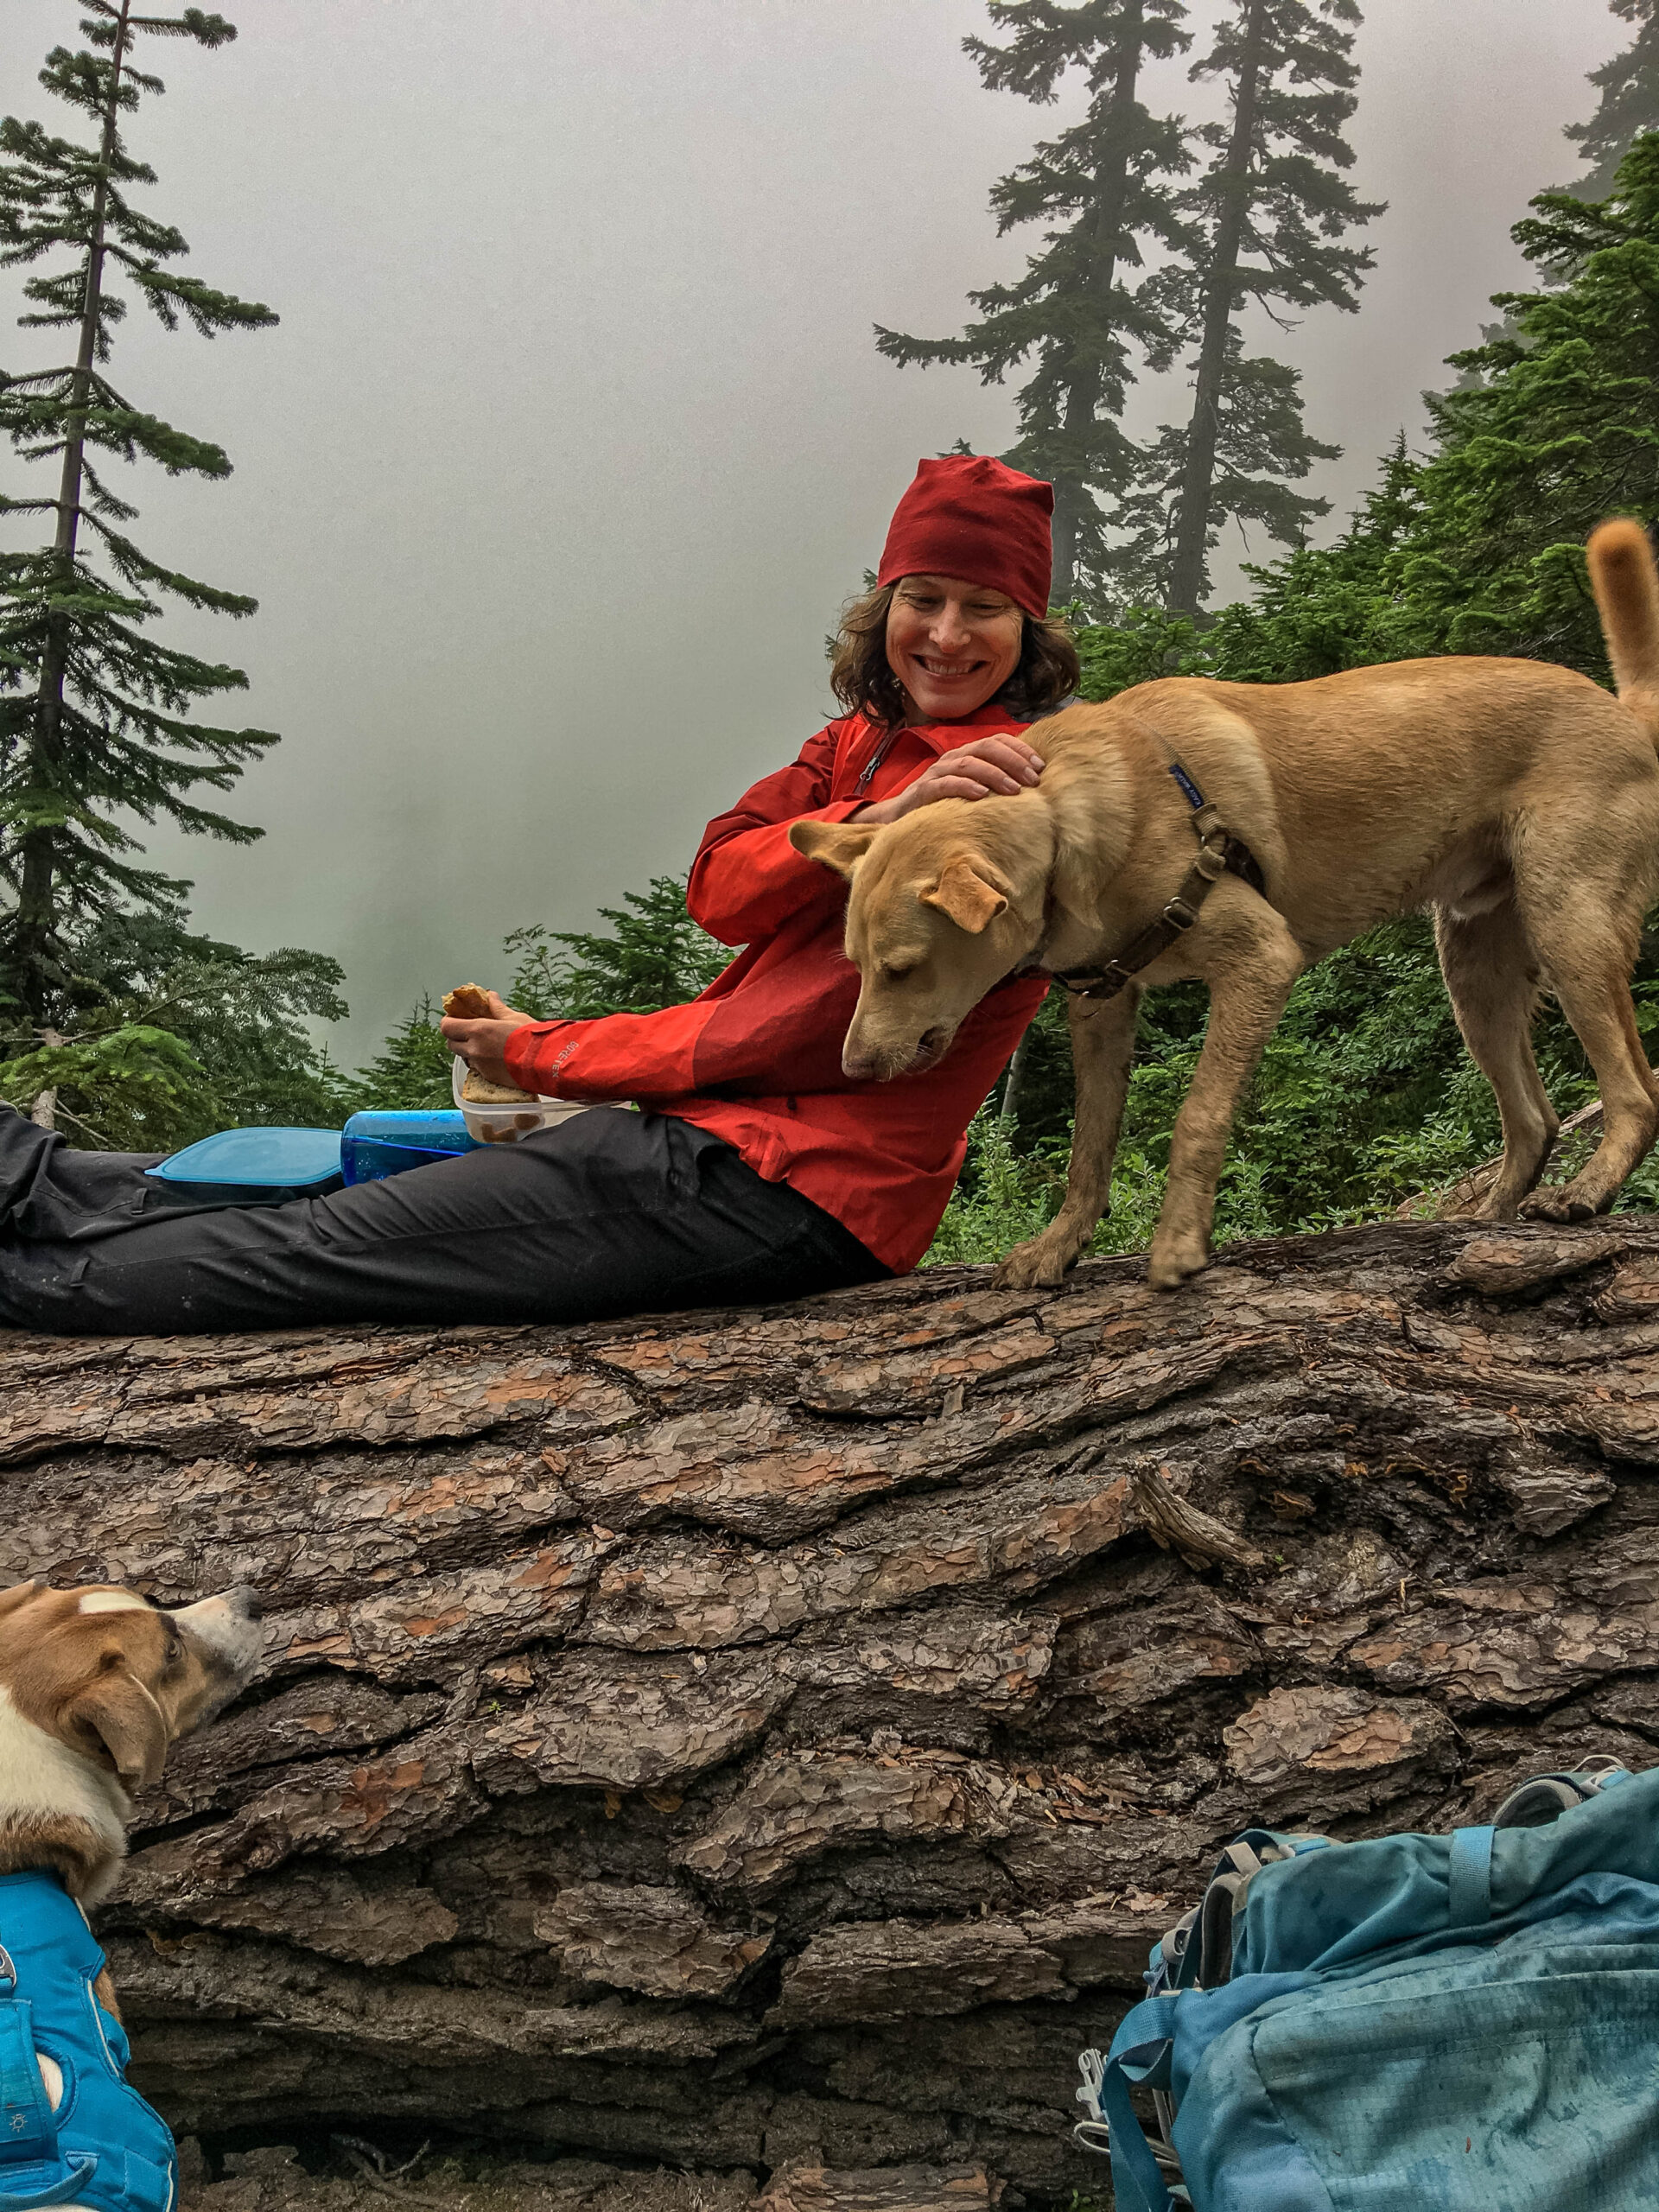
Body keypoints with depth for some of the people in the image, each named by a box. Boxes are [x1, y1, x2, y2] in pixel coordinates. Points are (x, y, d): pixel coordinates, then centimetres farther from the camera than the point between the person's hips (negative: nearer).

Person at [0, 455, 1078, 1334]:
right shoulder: (861, 745, 15)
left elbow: (778, 1033, -16)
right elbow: (720, 890, -2)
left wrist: (539, 1053, -5)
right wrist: (877, 822, -20)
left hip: (786, 1189, -7)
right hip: (719, 1140, 7)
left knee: (326, 1249, -4)